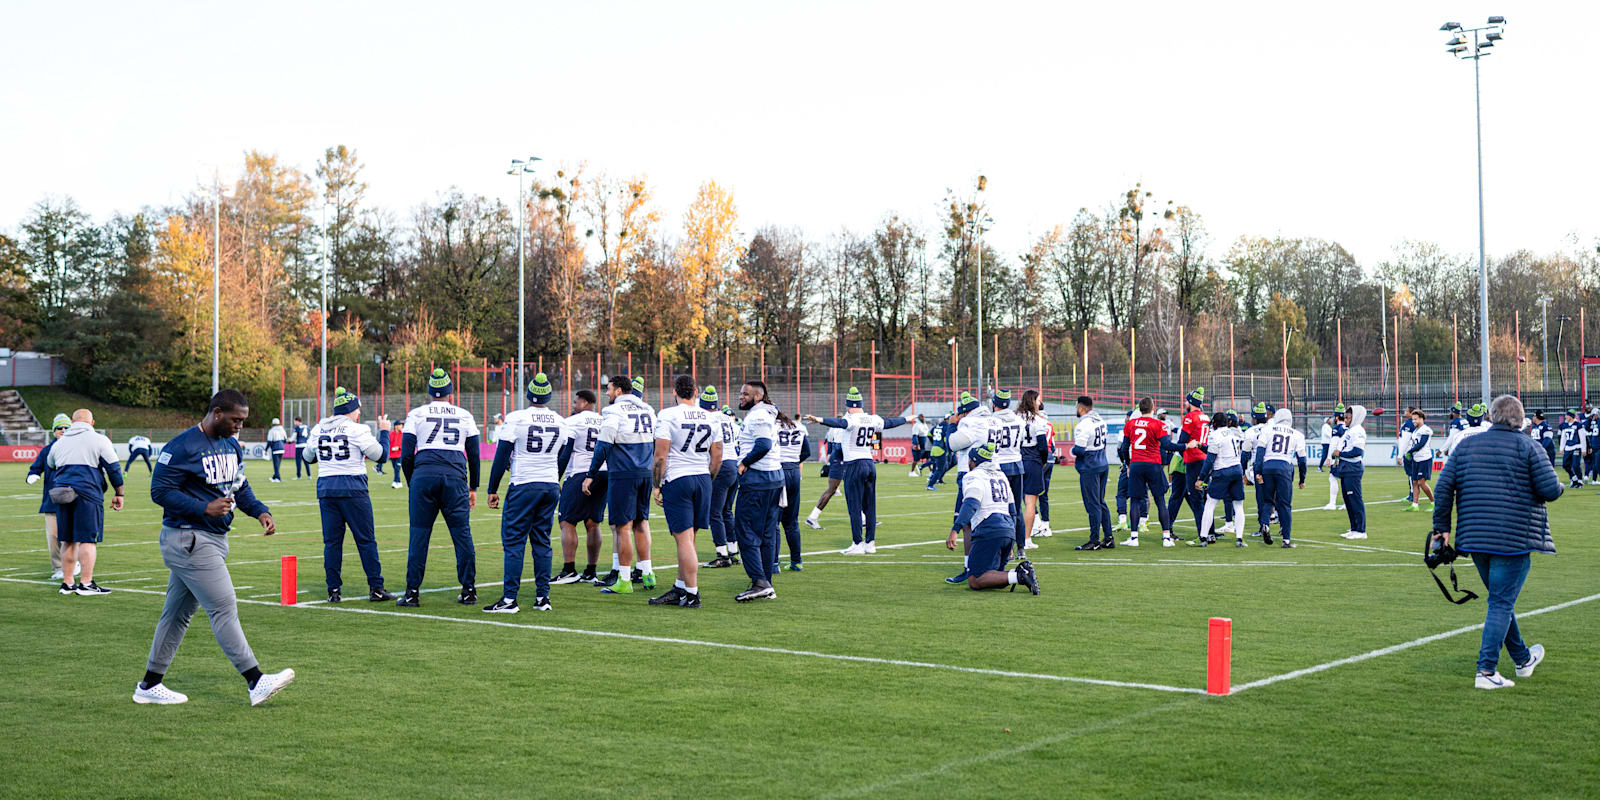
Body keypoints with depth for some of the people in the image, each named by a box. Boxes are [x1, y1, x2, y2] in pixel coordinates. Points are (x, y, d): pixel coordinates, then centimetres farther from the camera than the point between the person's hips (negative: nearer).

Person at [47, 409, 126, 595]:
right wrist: (118, 494, 6)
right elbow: (114, 468, -1)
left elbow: (50, 466, 31)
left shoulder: (59, 443, 16)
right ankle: (86, 584, -8)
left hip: (61, 490, 5)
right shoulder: (99, 440, 0)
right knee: (88, 539, -4)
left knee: (68, 541, 11)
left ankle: (67, 583, 15)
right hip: (87, 493, -5)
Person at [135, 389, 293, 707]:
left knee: (178, 612, 14)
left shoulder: (231, 445, 12)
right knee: (224, 608, -10)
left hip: (214, 538, 9)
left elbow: (239, 486, 22)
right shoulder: (183, 447, -16)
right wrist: (205, 508, -23)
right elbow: (160, 491, -16)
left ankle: (149, 685, 23)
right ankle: (257, 682, -9)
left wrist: (260, 511, 5)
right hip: (189, 540, -9)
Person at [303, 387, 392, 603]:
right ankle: (375, 587, 3)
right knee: (366, 539, 2)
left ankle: (333, 589, 4)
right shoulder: (357, 430, -6)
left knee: (331, 540, 7)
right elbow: (377, 454, -2)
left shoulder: (318, 429, 9)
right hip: (353, 487, -4)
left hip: (326, 487, 4)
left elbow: (308, 456, 20)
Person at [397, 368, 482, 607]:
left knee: (419, 534, 3)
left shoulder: (416, 415, 11)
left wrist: (411, 484, 18)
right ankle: (469, 590, 9)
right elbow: (474, 456, 16)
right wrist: (473, 487, 23)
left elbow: (406, 456, 6)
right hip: (455, 476, 1)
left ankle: (413, 592, 3)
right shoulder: (465, 416, 15)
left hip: (424, 473, -1)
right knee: (462, 534, 6)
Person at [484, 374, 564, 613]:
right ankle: (542, 596, 10)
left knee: (513, 541, -2)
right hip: (551, 486, 5)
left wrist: (493, 490, 0)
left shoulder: (516, 419, -9)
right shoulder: (560, 422, 7)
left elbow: (501, 457, -7)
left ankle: (509, 599, -6)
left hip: (524, 486, -5)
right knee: (542, 541, 11)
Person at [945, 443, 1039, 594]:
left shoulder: (973, 477, 0)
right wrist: (1009, 545, 34)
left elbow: (970, 505, -19)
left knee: (975, 582, -9)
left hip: (989, 531, -8)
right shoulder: (1001, 475, 26)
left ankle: (1019, 576, -27)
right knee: (992, 577, 14)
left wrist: (954, 531, -27)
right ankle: (1022, 572, -12)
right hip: (1009, 530, 8)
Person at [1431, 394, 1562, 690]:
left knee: (1500, 599, 20)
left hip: (1475, 539, 5)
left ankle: (1523, 659, 35)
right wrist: (1559, 486, 13)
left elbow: (1443, 487, 4)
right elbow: (1551, 490, -10)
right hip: (1515, 539, -5)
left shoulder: (1466, 446, 9)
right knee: (1501, 603, -2)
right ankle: (1486, 671, -8)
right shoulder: (1528, 446, -4)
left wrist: (1442, 527, 9)